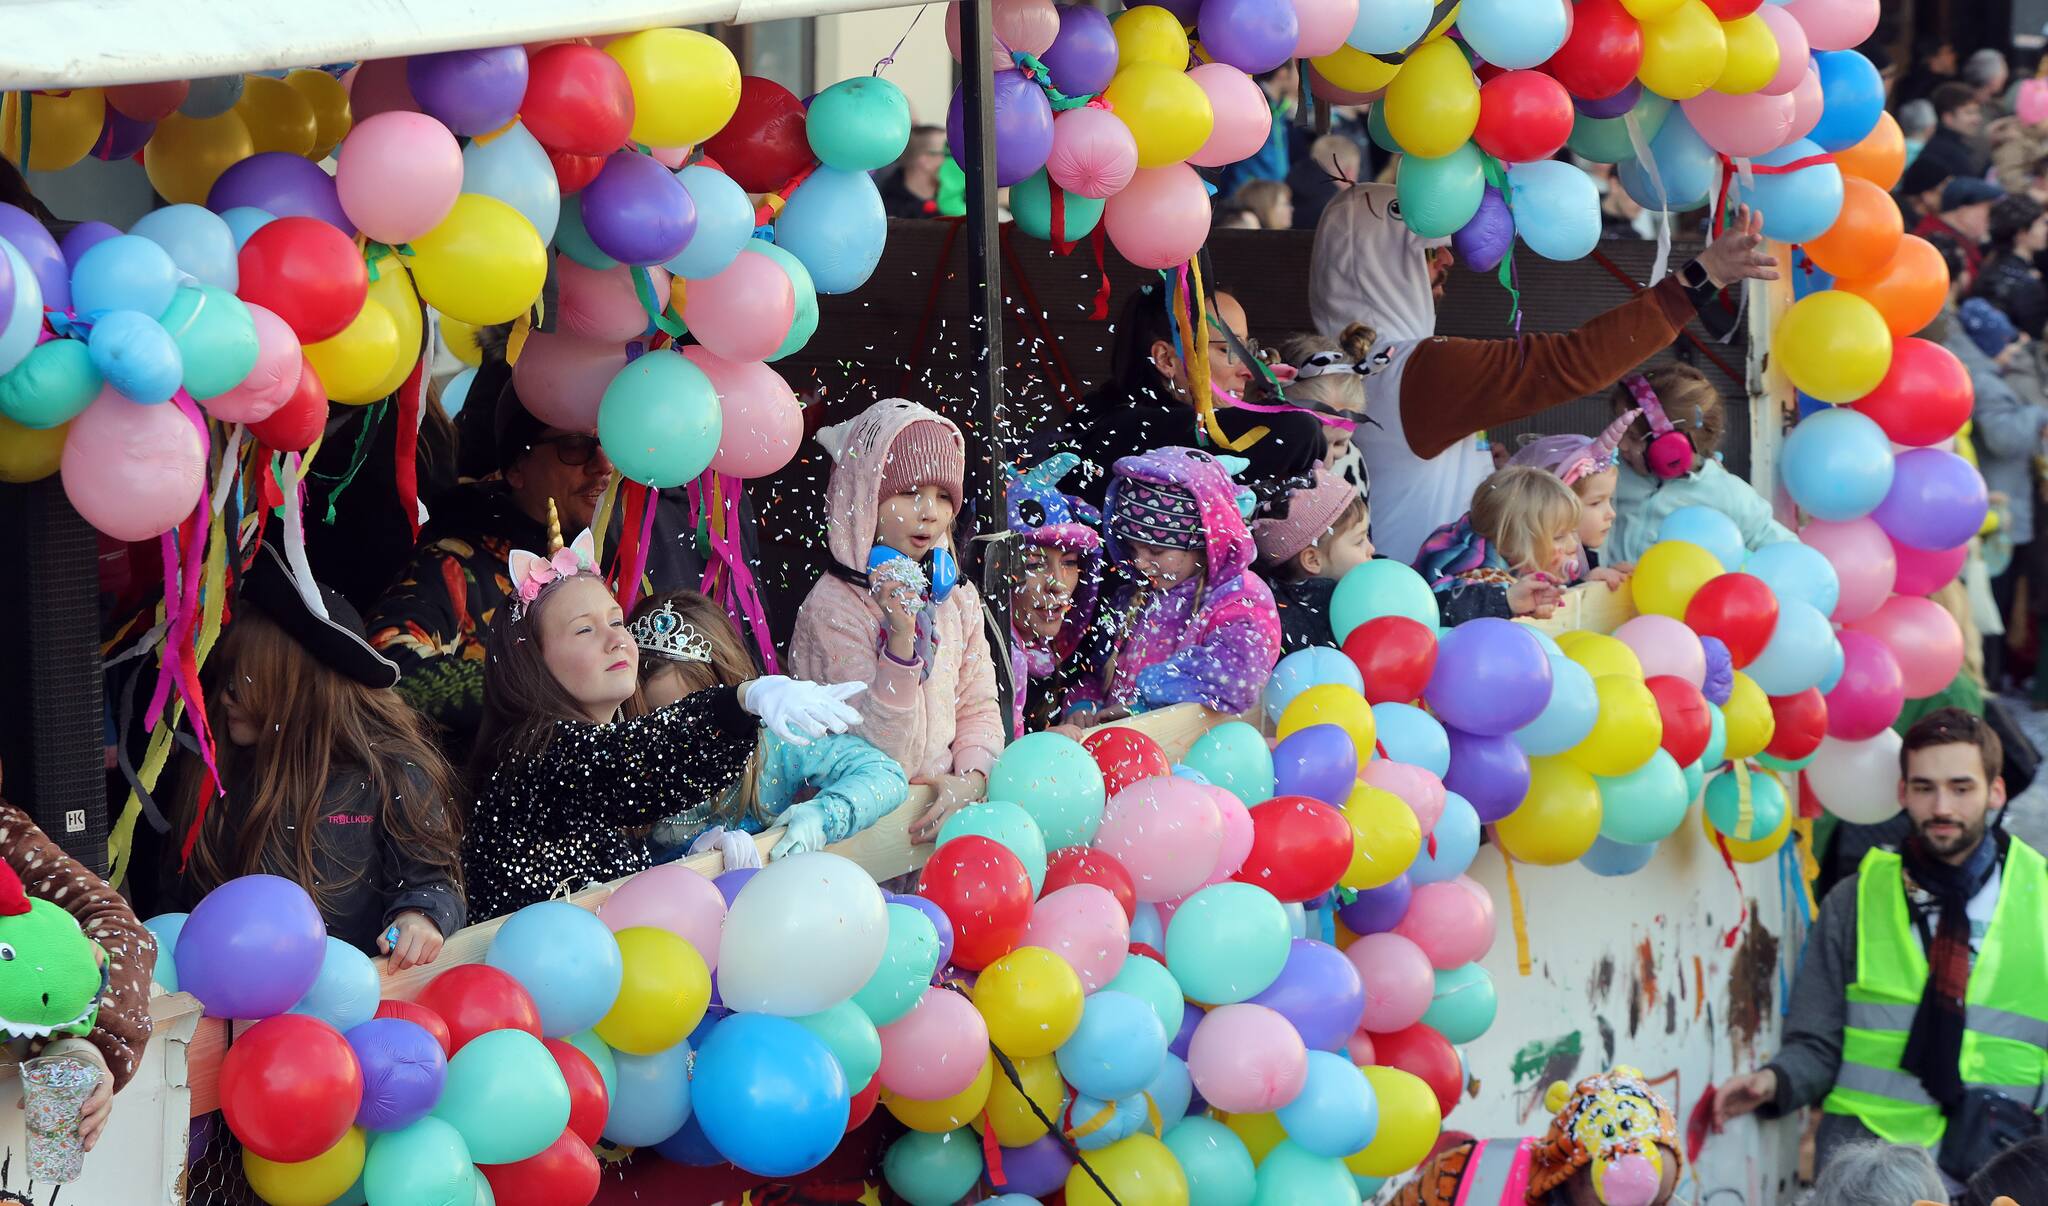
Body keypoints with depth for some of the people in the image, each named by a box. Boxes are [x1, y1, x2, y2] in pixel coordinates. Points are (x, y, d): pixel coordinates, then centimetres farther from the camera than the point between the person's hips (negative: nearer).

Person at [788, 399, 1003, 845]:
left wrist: (972, 780, -9)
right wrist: (900, 638, -28)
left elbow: (978, 707, 12)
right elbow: (883, 761, -16)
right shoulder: (832, 608, -12)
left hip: (945, 800, 6)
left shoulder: (956, 596, 9)